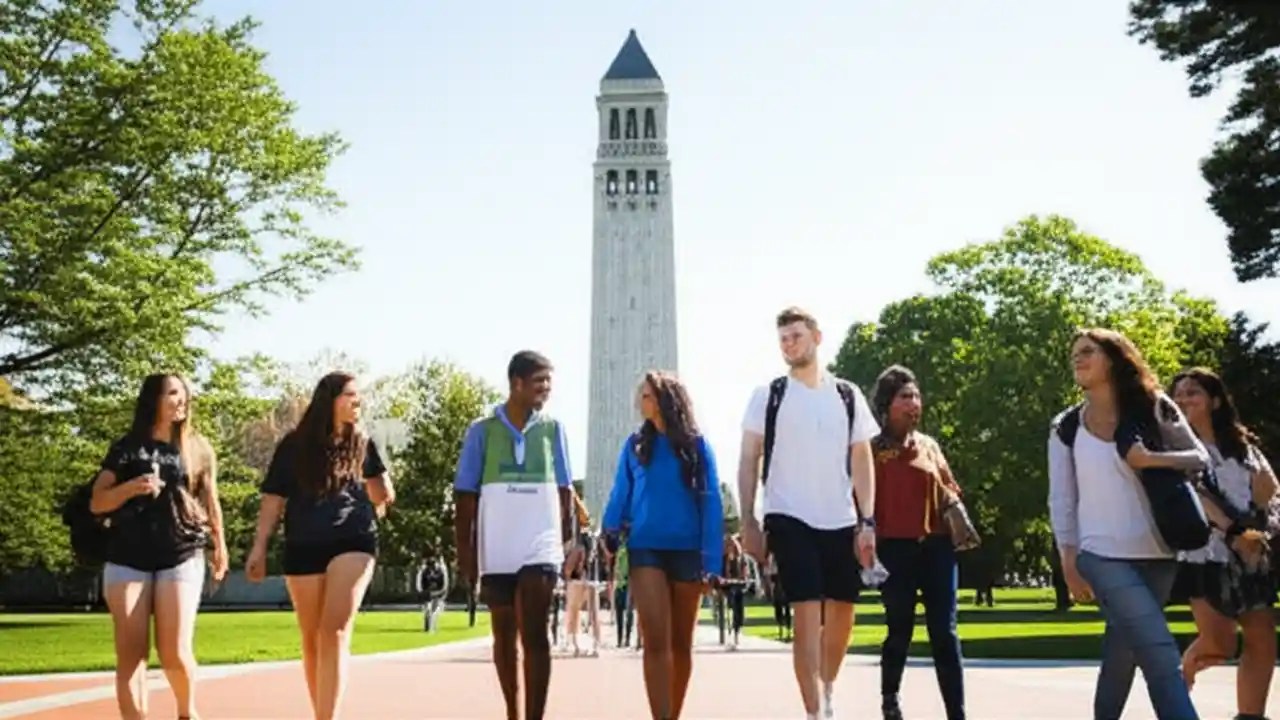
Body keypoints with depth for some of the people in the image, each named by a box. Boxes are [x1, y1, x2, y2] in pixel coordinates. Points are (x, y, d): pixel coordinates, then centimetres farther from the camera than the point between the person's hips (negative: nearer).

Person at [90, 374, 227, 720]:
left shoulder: (198, 448, 11)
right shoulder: (126, 448, 8)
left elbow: (210, 501, 15)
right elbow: (96, 503, 6)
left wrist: (219, 544, 9)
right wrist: (131, 487, -12)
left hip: (181, 559, -1)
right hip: (127, 560, 1)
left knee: (175, 652, -7)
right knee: (130, 652, -3)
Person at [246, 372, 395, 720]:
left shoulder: (362, 444, 7)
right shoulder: (294, 445, 2)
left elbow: (384, 495, 19)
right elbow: (273, 498, 2)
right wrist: (259, 547, -1)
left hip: (354, 541, -1)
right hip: (303, 547, 1)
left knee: (336, 632, -15)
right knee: (312, 639, 9)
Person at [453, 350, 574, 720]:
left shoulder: (553, 428, 5)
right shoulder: (482, 430, 0)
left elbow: (564, 490, 9)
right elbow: (465, 495, 2)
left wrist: (568, 540, 4)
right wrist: (464, 549, -1)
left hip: (541, 547, 0)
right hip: (495, 550, 1)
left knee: (535, 635, -9)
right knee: (504, 637, 12)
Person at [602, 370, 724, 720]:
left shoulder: (696, 444, 2)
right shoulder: (635, 444, 7)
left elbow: (711, 503, -1)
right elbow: (620, 496, 6)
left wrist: (711, 561, -8)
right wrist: (609, 537, -8)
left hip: (687, 550, 0)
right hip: (645, 549, 0)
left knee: (681, 642, 10)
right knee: (656, 641, -11)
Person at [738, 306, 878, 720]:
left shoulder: (848, 396, 7)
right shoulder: (768, 396, 1)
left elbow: (862, 461, 7)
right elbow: (749, 461, 0)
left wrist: (867, 522, -2)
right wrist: (748, 521, -7)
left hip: (841, 521, 3)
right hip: (790, 519, -3)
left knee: (842, 615, 12)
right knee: (807, 617, -10)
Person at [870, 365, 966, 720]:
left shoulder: (930, 445, 14)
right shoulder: (871, 450, 2)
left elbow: (950, 491, 16)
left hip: (937, 546, 3)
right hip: (895, 548, -3)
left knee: (944, 632, -1)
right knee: (900, 630, 6)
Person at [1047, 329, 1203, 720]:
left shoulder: (1155, 409, 4)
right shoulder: (1066, 427, 2)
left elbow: (1201, 458, 4)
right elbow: (1061, 501, 3)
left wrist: (1153, 459, -14)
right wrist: (1069, 563, -1)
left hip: (1157, 555, 2)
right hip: (1102, 556, -2)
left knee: (1122, 652, 13)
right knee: (1162, 656, -13)